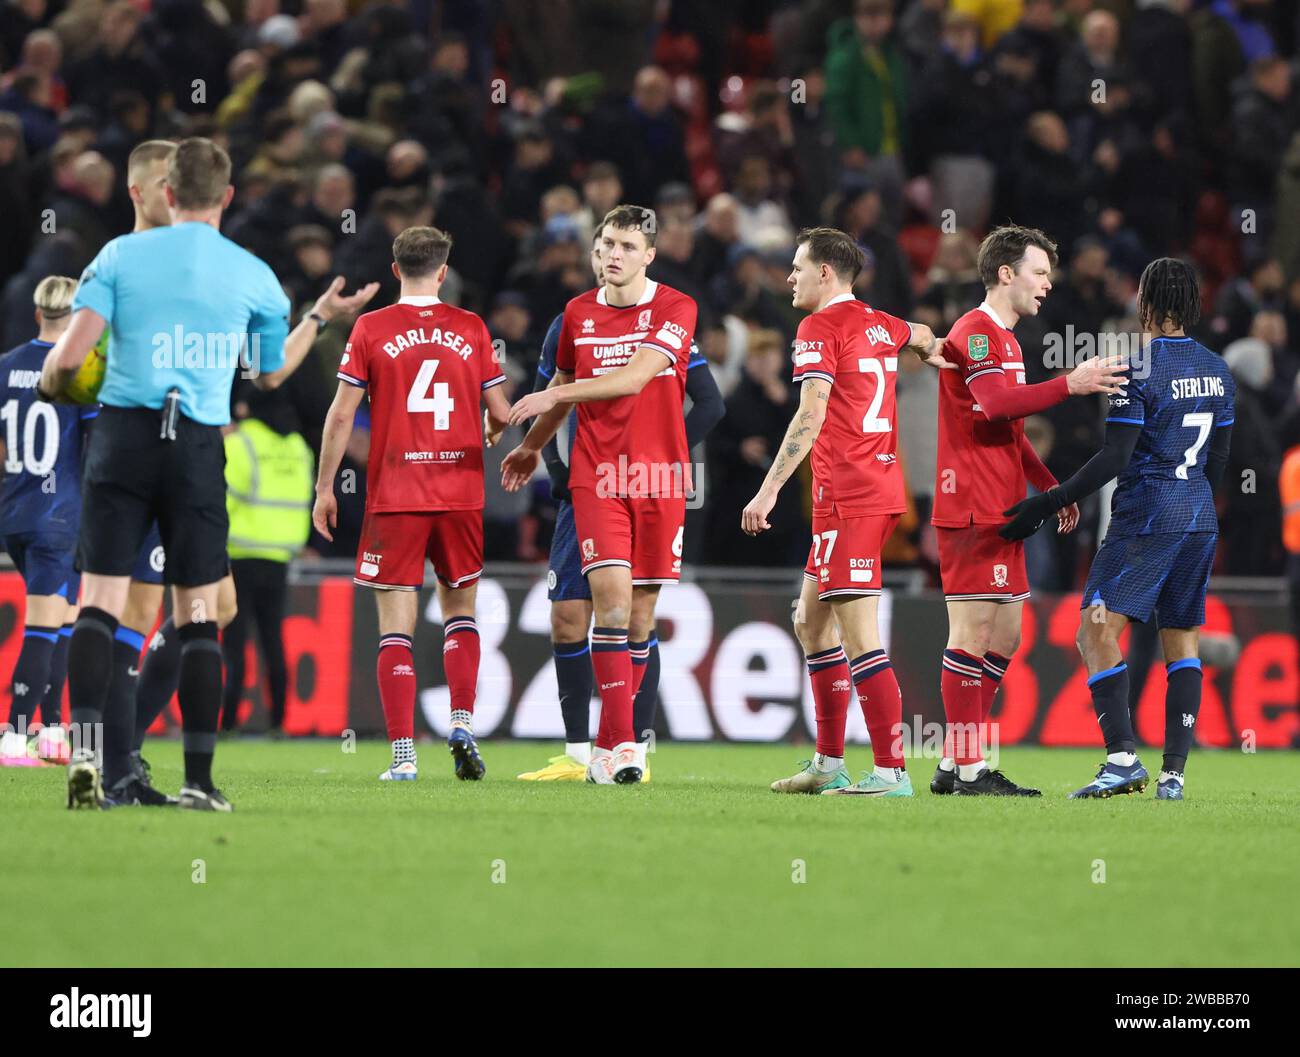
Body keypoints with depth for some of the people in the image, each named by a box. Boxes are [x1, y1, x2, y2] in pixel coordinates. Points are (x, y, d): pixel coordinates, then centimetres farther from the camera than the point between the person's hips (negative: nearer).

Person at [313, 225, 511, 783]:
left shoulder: (370, 329, -1)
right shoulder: (471, 329, 3)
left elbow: (341, 414, -3)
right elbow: (501, 414, 5)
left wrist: (325, 487, 5)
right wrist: (492, 437, 29)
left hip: (394, 496, -2)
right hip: (461, 493, 2)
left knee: (396, 625, 0)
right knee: (459, 609, 18)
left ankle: (403, 753, -7)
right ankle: (462, 722, 1)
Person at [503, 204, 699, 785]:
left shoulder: (675, 308, -3)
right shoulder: (578, 312, 8)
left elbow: (635, 377, -15)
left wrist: (557, 394, -15)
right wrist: (531, 446, 34)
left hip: (660, 476, -1)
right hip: (596, 475, 1)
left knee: (641, 613, 4)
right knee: (611, 598, -16)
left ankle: (607, 746, 15)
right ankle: (622, 743, -17)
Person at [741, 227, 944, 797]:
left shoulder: (820, 328, -10)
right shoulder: (879, 325, 13)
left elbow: (811, 416, -19)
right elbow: (924, 338, 36)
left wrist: (770, 489, -20)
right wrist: (933, 351, 52)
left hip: (848, 495, -9)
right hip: (882, 488, 9)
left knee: (858, 637, -11)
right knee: (811, 622, 16)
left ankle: (891, 771, -14)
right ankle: (829, 765, 19)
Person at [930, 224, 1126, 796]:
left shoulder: (1004, 339, 22)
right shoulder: (974, 332, -10)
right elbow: (995, 403, -26)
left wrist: (1050, 488, 23)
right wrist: (1070, 385, -30)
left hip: (1000, 510, 10)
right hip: (972, 508, -10)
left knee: (1004, 636, 10)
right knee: (972, 632, -9)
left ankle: (954, 763, 13)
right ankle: (968, 769, -9)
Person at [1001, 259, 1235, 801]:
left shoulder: (1139, 369, -13)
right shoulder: (1217, 370, 10)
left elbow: (1115, 457, -17)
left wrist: (1050, 503, -12)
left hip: (1147, 517, -7)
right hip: (1200, 521, 7)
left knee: (1097, 628, -9)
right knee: (1182, 641, 9)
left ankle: (1123, 757, -21)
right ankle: (1174, 773, 4)